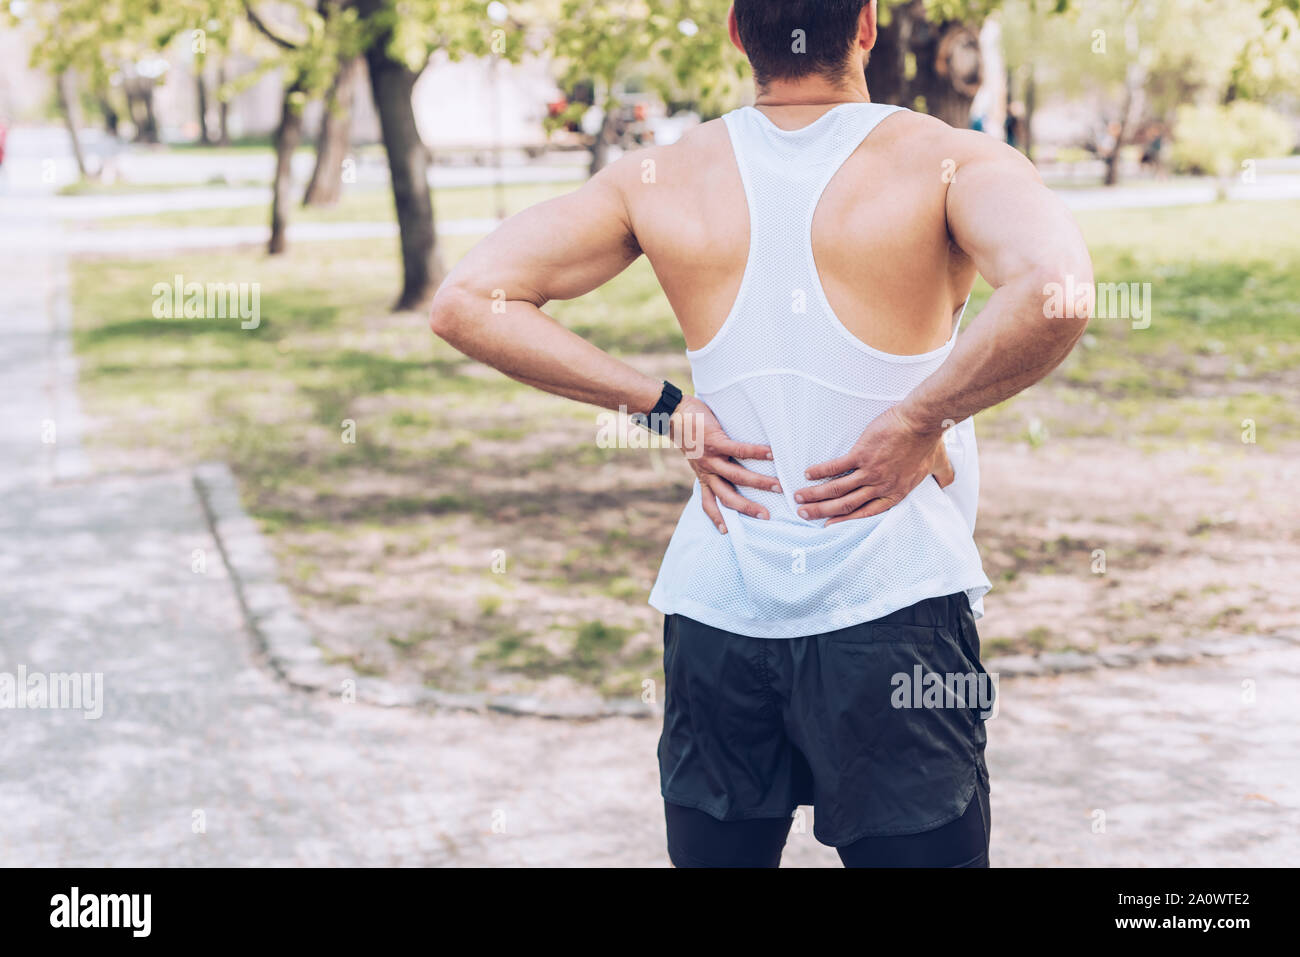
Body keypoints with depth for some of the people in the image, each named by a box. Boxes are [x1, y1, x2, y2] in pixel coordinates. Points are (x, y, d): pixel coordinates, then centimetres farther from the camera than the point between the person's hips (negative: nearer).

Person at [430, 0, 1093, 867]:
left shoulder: (661, 180, 3)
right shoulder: (949, 162, -7)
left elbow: (465, 303, 1)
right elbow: (1055, 296, -28)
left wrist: (665, 406, 0)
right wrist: (920, 420, -13)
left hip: (715, 609, 4)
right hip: (891, 610, -3)